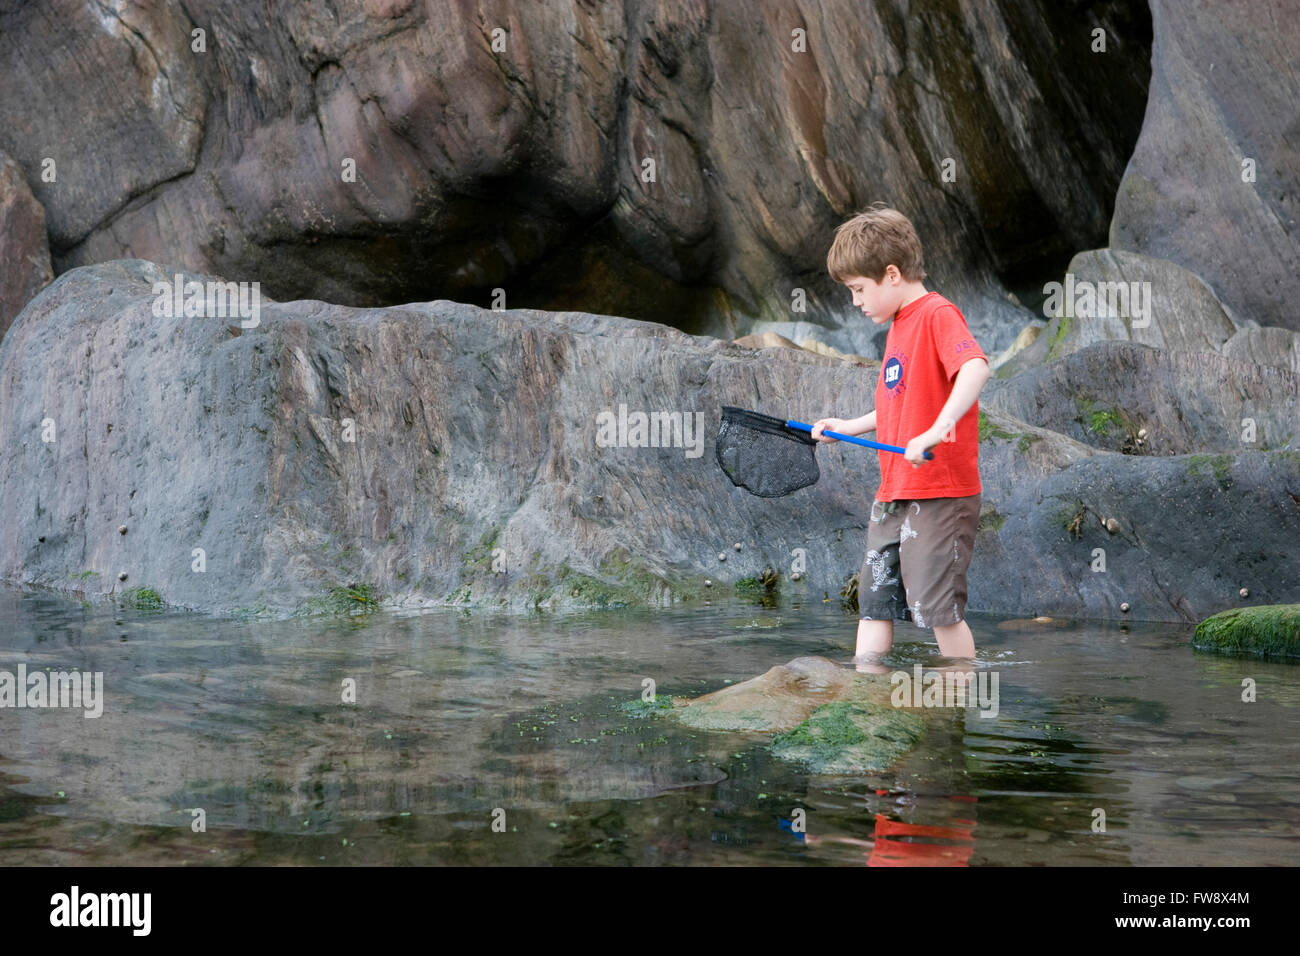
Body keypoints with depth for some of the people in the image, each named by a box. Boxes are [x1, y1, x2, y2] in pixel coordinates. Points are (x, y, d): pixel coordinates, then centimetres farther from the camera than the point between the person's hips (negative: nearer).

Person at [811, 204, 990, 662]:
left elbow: (975, 367, -31)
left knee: (937, 607, -7)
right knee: (874, 597, 9)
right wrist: (848, 427, 20)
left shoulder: (937, 313, -12)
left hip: (940, 492, -9)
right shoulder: (898, 324, 16)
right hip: (893, 495, 10)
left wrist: (938, 430, -41)